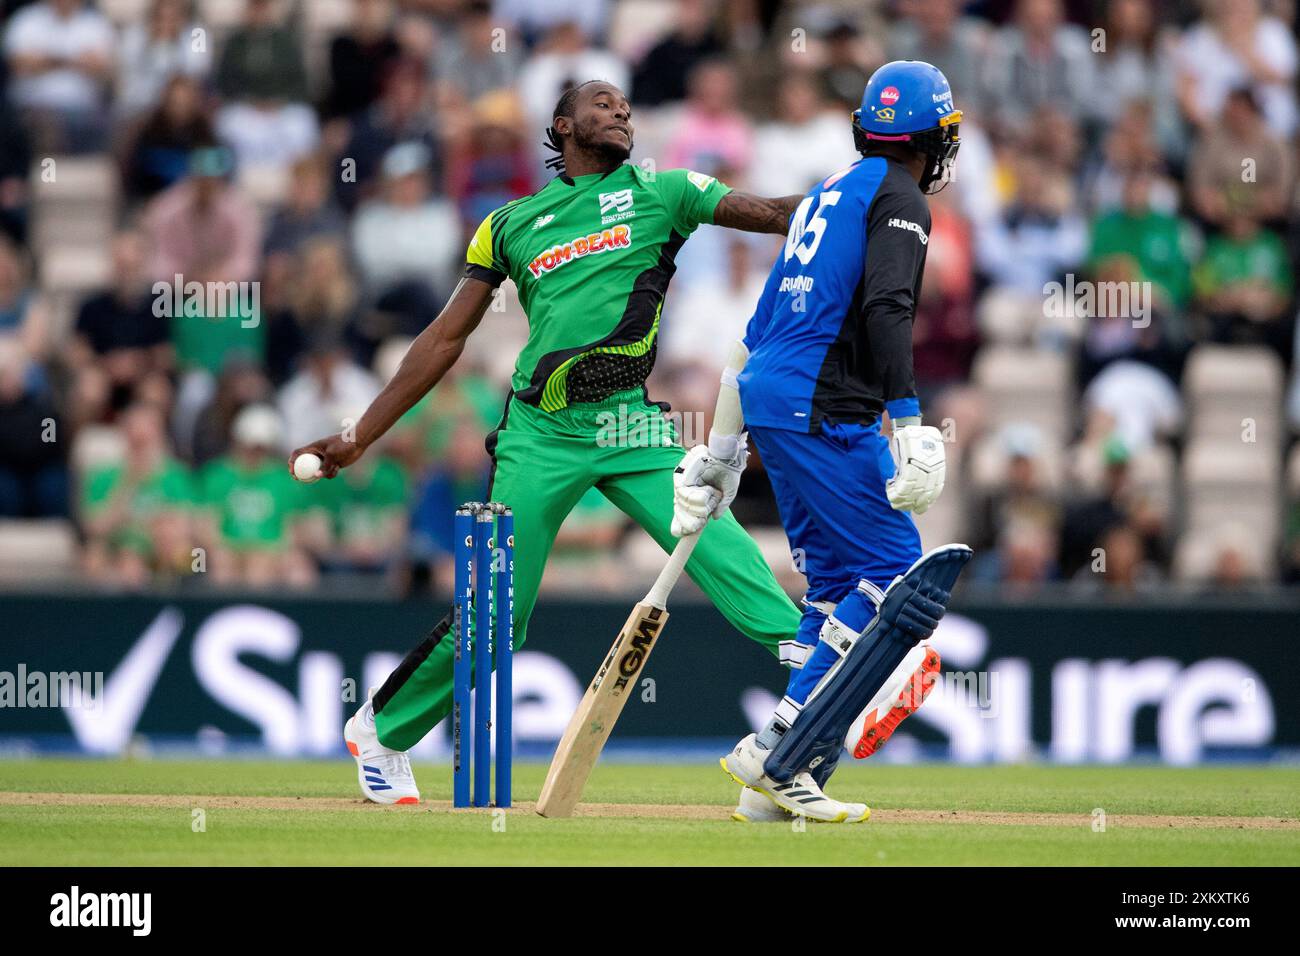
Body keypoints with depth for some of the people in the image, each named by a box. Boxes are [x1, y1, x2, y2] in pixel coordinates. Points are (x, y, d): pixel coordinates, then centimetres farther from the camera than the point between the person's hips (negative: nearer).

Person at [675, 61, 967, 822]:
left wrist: (723, 448, 29)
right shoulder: (898, 198, -4)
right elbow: (886, 311, -19)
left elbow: (759, 328, 25)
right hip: (824, 409, -9)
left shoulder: (827, 194, 23)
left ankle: (779, 786, 6)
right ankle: (777, 757, -14)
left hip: (767, 394, 9)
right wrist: (909, 426, -26)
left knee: (840, 581, 12)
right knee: (892, 574, -8)